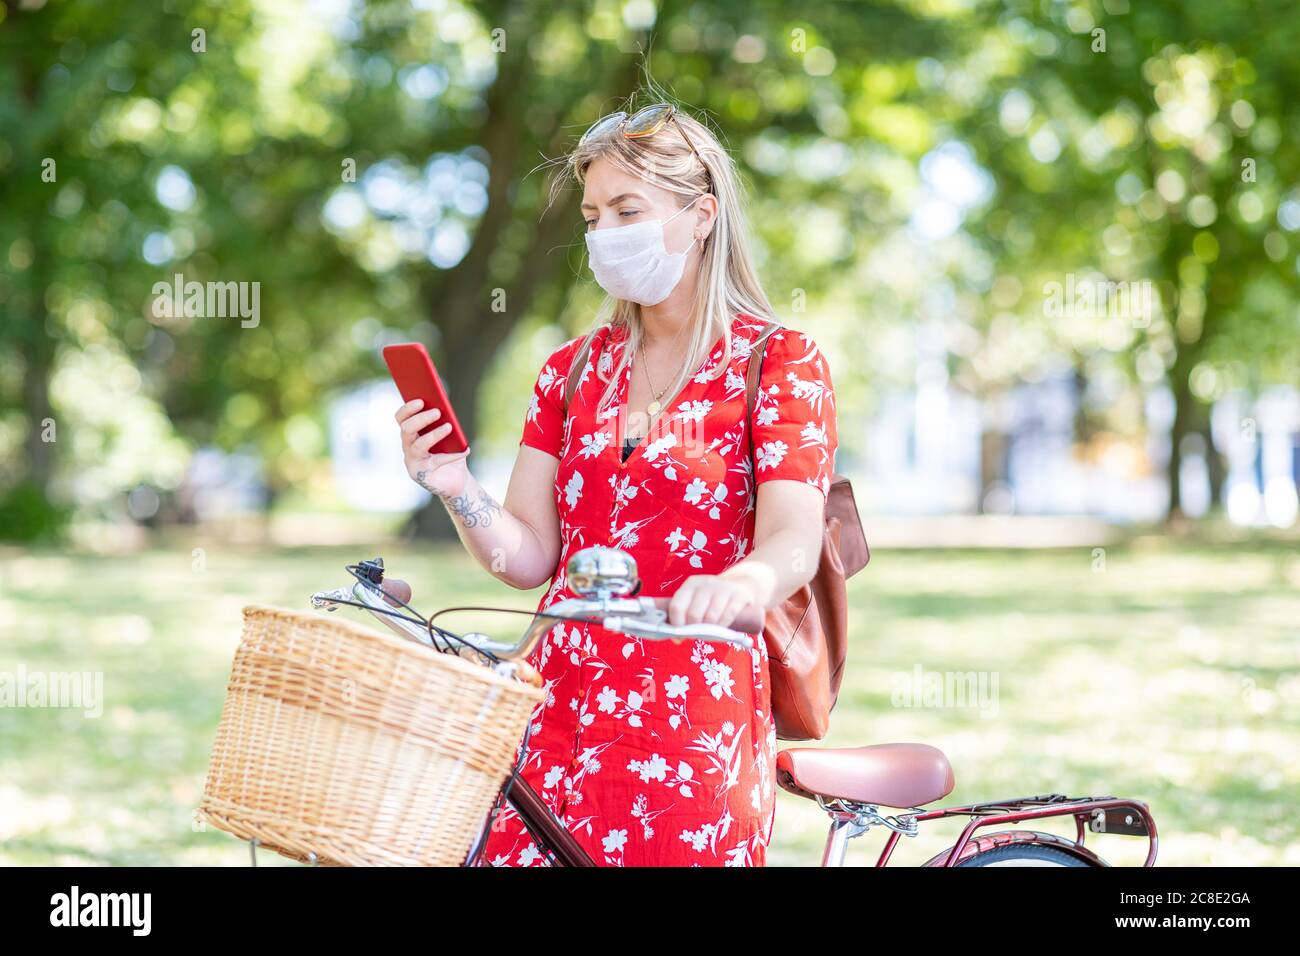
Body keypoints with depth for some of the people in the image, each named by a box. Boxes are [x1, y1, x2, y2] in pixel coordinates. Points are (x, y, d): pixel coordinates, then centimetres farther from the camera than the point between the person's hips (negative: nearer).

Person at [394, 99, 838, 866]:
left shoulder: (779, 364, -1)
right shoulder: (576, 369, 14)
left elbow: (793, 541, -16)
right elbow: (529, 555, 8)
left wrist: (739, 585, -38)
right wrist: (459, 491, -12)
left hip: (692, 724, -4)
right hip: (559, 708, 4)